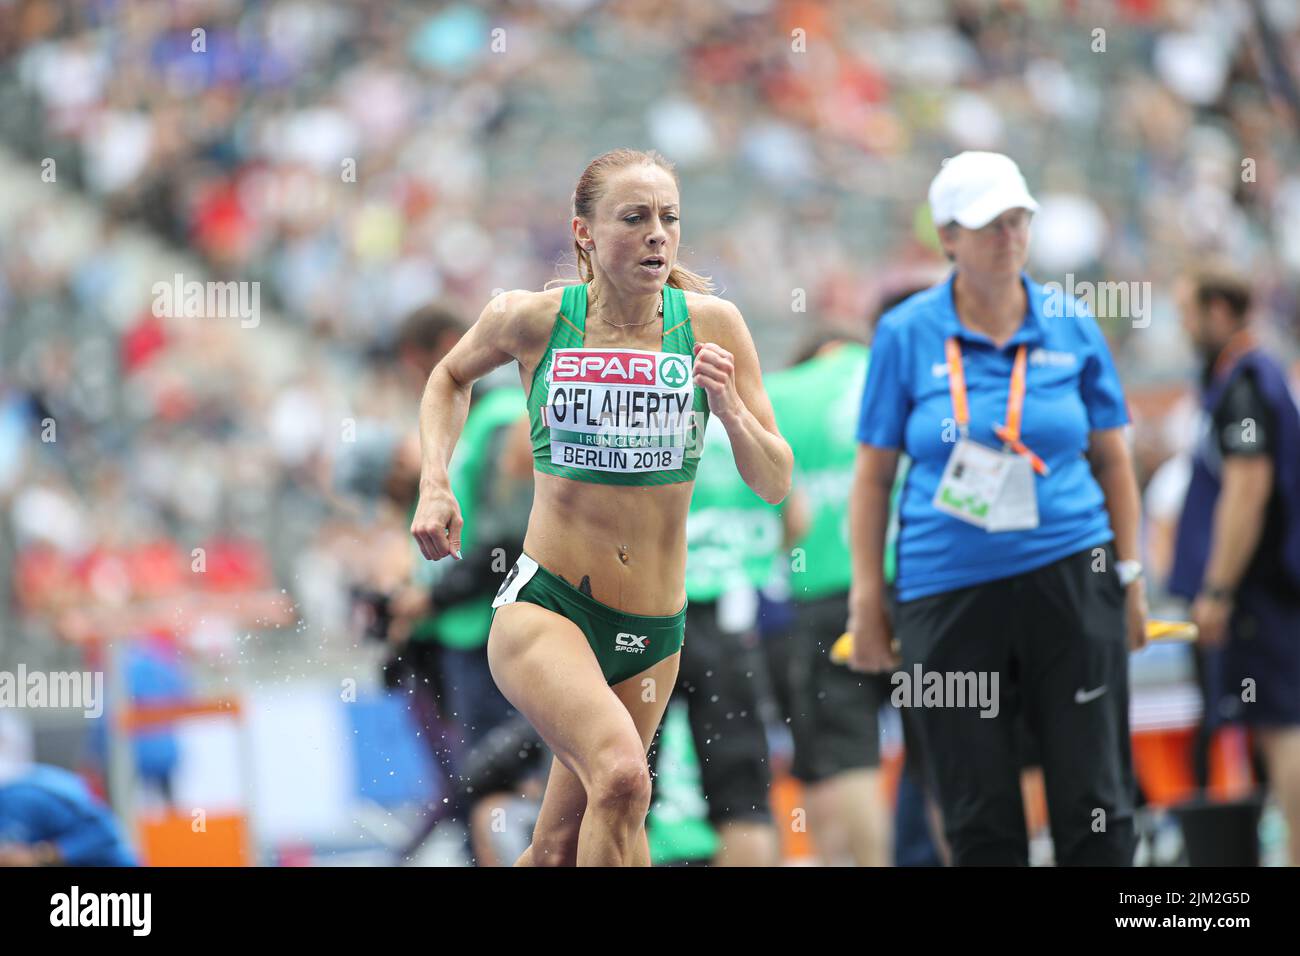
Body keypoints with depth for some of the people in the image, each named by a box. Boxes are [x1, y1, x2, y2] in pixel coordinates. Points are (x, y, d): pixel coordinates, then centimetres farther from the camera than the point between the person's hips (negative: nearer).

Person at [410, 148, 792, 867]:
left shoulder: (711, 324, -4)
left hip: (653, 635, 3)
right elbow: (451, 377, 16)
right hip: (544, 604, -3)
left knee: (559, 850, 14)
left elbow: (774, 485, 1)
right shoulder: (532, 320, -7)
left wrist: (730, 410, -18)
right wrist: (434, 485, 2)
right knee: (621, 775, -32)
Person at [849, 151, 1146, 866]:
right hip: (946, 588, -1)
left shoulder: (1072, 329, 5)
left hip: (1069, 579, 1)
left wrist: (1129, 575, 8)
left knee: (1094, 803, 0)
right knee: (978, 818, 2)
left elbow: (1112, 459, 12)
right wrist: (866, 599, 2)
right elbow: (872, 473, 5)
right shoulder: (905, 335, 1)